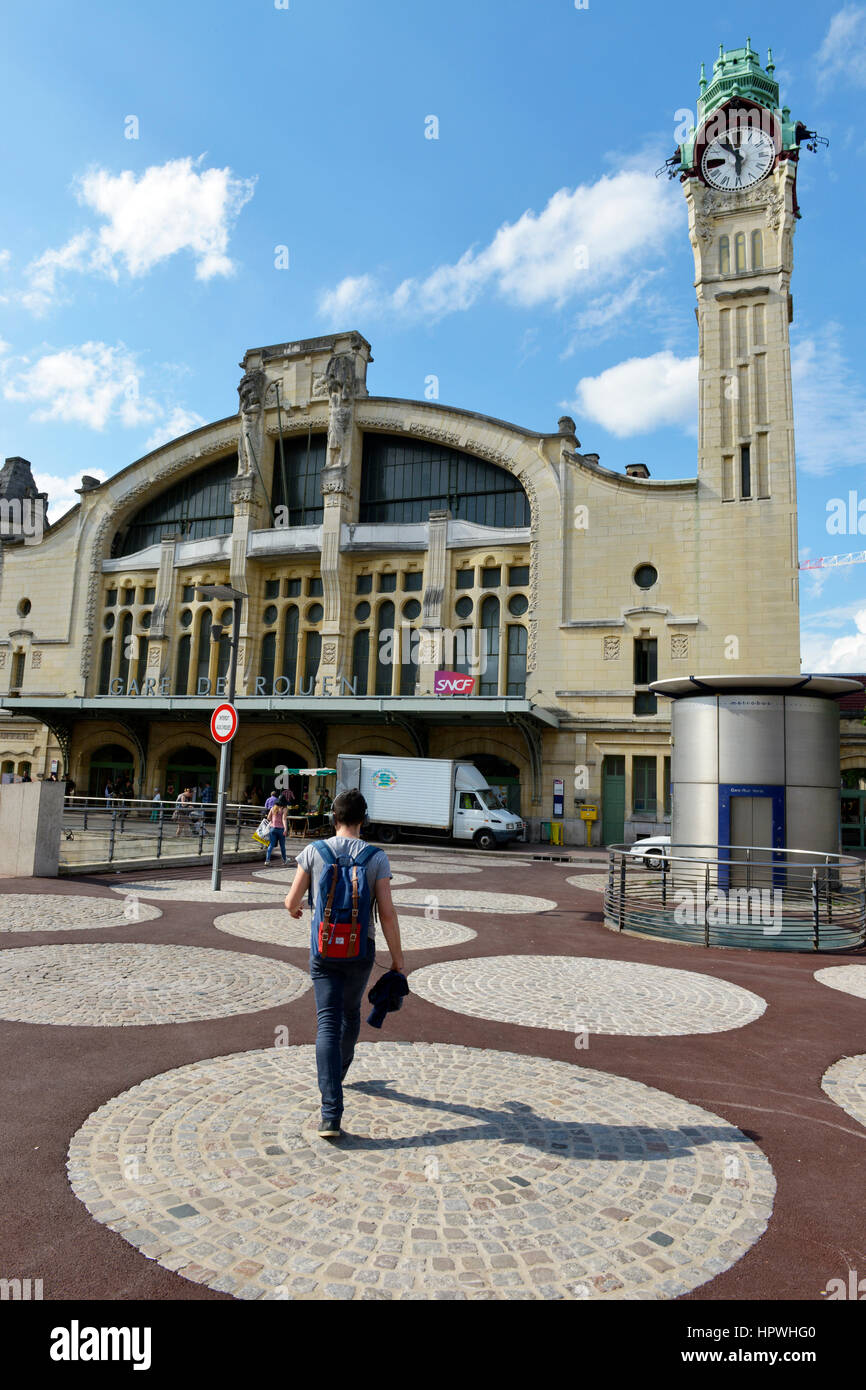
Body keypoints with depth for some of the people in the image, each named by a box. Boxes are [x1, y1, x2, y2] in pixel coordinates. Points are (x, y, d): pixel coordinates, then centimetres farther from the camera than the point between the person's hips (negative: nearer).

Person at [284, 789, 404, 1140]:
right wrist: (397, 955, -2)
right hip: (361, 949, 1)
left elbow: (291, 901, -3)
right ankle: (339, 1070, 49)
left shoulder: (313, 852, -8)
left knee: (328, 1023, -1)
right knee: (350, 1011, 25)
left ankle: (331, 1114, -9)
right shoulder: (376, 858, -9)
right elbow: (387, 912, -13)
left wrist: (294, 909, 22)